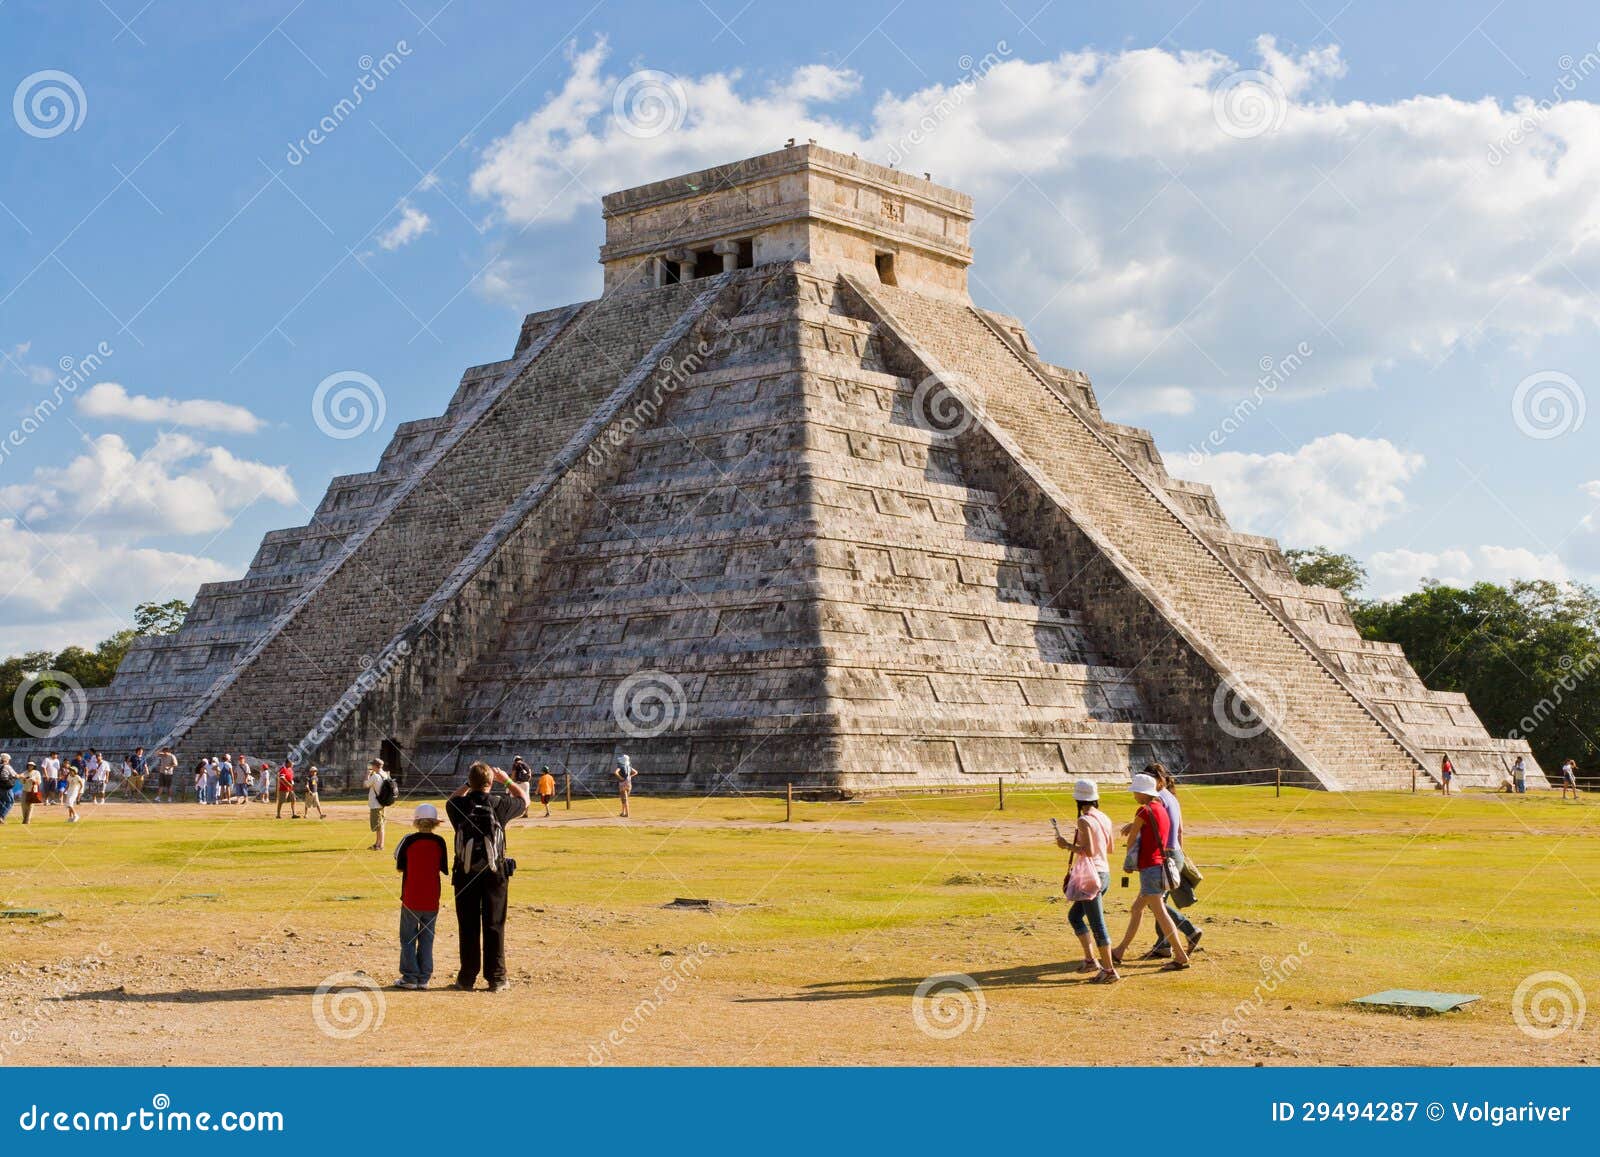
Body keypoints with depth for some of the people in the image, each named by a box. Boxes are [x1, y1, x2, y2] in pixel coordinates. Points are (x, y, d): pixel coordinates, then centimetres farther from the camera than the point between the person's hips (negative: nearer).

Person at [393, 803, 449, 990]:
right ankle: (424, 978, 10)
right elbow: (444, 869, 4)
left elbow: (400, 867, -1)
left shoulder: (408, 840, -8)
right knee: (426, 939, 11)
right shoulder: (439, 842, -4)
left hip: (411, 899, -2)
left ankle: (410, 977, 5)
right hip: (432, 899, 2)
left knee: (408, 939, 8)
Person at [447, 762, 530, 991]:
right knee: (494, 926, 5)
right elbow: (524, 799, 15)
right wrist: (507, 780, 24)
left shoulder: (459, 805, -4)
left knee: (468, 927, 9)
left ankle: (467, 977, 13)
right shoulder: (500, 804, -7)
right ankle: (496, 978, 8)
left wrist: (468, 784, 25)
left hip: (465, 875, 1)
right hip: (494, 874, -1)